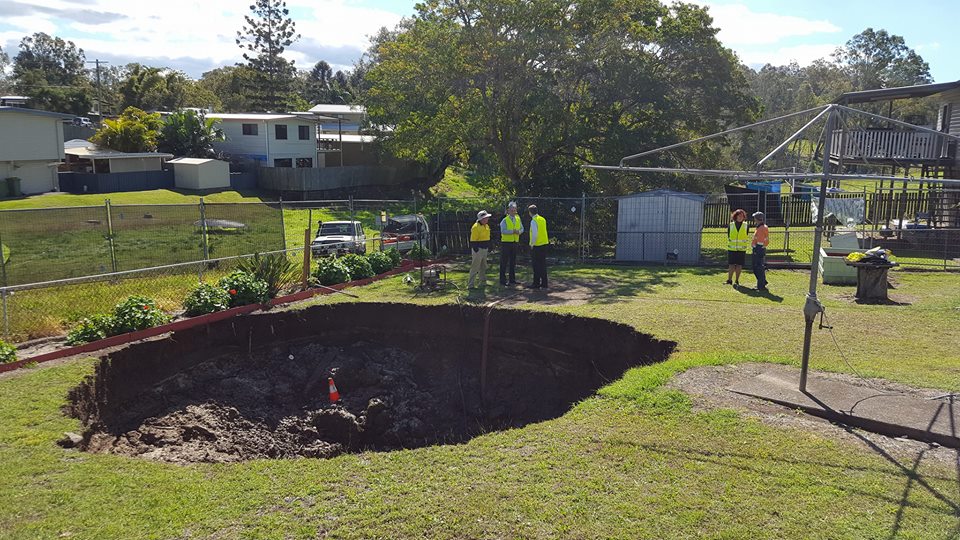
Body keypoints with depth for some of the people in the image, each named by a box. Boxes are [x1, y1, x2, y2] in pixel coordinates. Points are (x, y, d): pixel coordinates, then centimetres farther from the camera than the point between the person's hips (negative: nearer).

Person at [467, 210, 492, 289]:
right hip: (478, 249, -9)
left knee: (483, 267, 17)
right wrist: (475, 250, -21)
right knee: (475, 267, -8)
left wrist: (488, 248, 19)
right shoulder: (476, 227, -17)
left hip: (484, 249, 9)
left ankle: (482, 282, 29)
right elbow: (473, 240, -19)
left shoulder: (486, 226, 11)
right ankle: (470, 284, -6)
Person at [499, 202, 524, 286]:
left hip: (515, 242, 5)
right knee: (504, 262, -2)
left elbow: (522, 228, 12)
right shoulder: (505, 220, -7)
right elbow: (503, 231, -18)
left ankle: (512, 279, 20)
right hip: (506, 242, -5)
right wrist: (513, 231, -25)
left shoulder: (518, 219, 9)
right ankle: (503, 280, 2)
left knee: (513, 262, 12)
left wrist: (519, 231, -10)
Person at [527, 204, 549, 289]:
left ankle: (536, 283, 2)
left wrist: (532, 244, -10)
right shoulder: (542, 219, 9)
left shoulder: (533, 221, -15)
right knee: (543, 264, 12)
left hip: (537, 245, -7)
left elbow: (534, 234, -19)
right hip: (544, 244, 7)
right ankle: (544, 283, 16)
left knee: (537, 265, -1)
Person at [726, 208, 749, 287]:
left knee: (739, 265, 2)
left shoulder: (745, 226, 3)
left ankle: (737, 281, 11)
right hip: (732, 249, 0)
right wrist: (728, 245, 10)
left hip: (741, 249, 0)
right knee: (731, 265, -2)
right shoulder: (731, 226, 2)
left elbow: (747, 238, 11)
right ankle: (729, 280, 9)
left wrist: (745, 246, 9)